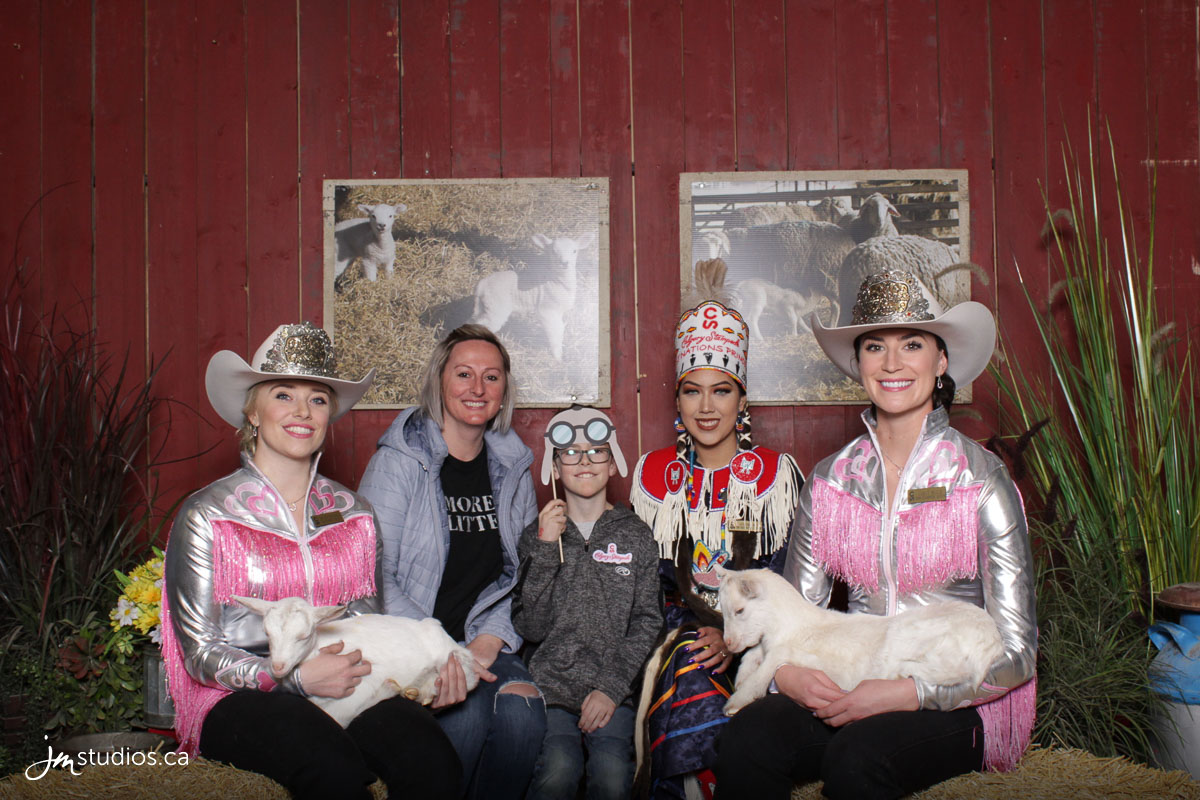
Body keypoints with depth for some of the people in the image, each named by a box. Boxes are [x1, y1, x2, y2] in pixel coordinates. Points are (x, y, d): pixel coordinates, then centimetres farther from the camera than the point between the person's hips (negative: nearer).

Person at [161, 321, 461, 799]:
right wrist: (296, 678, -18)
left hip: (346, 689, 3)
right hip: (239, 700, -3)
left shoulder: (353, 513, 13)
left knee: (431, 761, -29)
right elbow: (202, 655, -2)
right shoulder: (206, 516, 0)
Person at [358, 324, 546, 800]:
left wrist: (490, 638, -5)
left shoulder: (513, 467, 10)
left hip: (483, 643, 4)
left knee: (521, 710, -26)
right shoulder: (398, 461, -4)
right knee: (465, 714, -30)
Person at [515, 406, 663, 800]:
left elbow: (647, 623, 4)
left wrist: (612, 687, -8)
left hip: (614, 688, 0)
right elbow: (530, 628, 0)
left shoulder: (635, 535, 9)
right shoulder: (537, 535, 8)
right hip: (550, 683, 0)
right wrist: (544, 550, -9)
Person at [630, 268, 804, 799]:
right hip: (683, 632, 1)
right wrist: (688, 631, -9)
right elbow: (645, 579, 9)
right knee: (690, 677, -32)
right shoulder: (655, 474, 10)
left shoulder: (776, 473, 4)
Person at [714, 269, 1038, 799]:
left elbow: (1014, 655, -7)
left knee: (856, 757, -34)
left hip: (957, 702, -3)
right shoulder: (830, 479, 6)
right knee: (745, 740, -26)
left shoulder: (982, 481, -6)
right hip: (852, 688, 3)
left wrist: (901, 694, -18)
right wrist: (786, 671, -14)